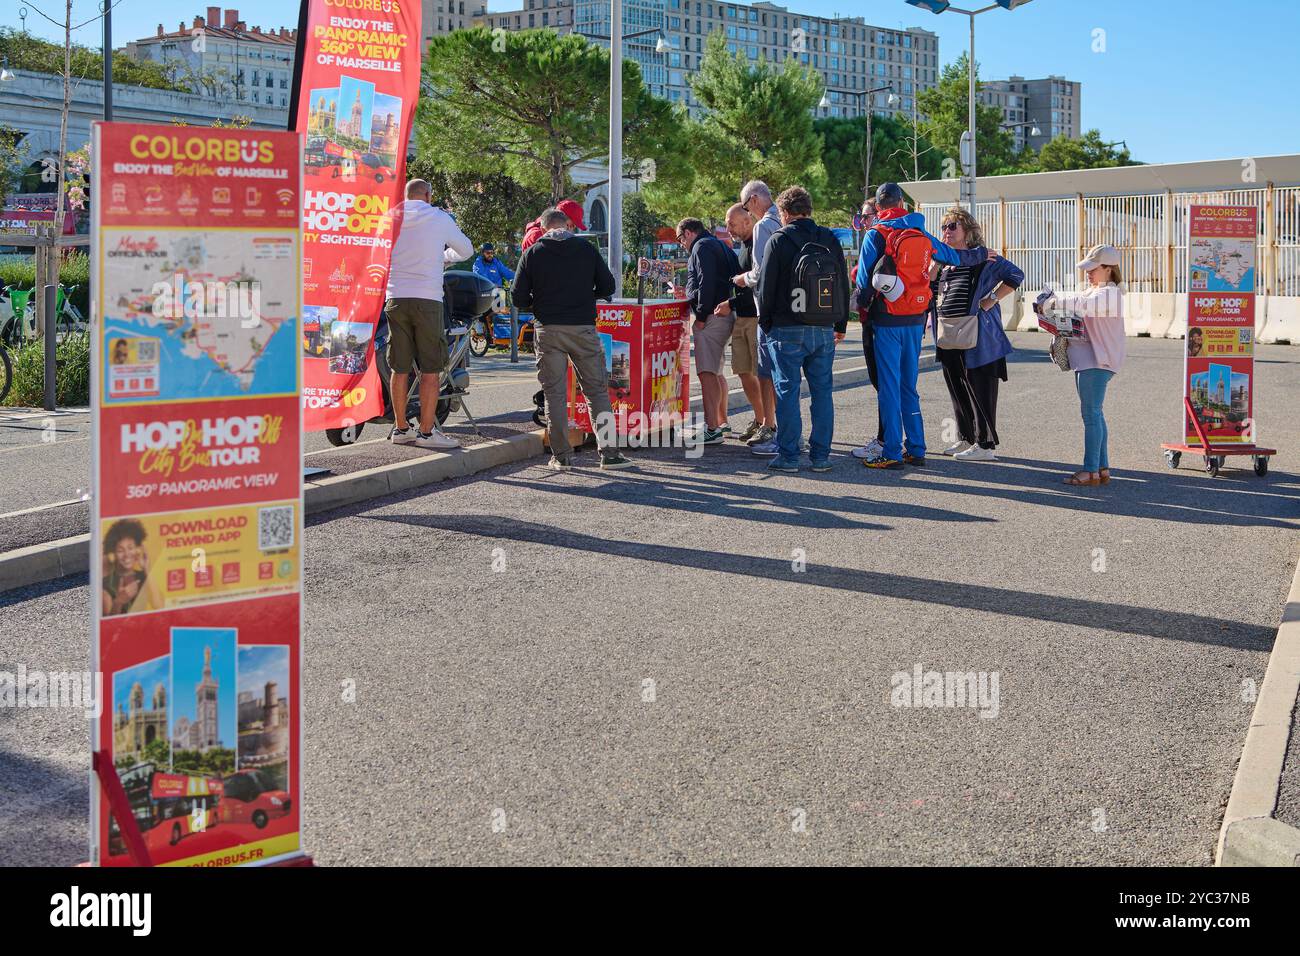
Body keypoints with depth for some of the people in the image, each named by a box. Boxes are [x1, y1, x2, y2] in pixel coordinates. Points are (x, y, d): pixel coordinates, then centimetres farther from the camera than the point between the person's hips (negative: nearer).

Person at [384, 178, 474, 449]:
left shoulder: (390, 218, 7)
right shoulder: (440, 219, 2)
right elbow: (466, 250, 15)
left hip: (395, 298, 4)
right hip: (427, 300, -4)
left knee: (399, 369, 7)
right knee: (430, 370, -1)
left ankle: (400, 428, 14)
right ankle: (426, 432, -2)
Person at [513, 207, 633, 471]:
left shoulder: (533, 253, 2)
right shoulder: (586, 248, 3)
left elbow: (519, 297, 0)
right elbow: (607, 286, 4)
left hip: (547, 330, 0)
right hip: (582, 328, 0)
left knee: (555, 393, 6)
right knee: (597, 390, 5)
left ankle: (561, 456, 6)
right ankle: (609, 452, 1)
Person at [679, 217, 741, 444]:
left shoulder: (702, 246, -6)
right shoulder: (720, 245, 25)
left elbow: (706, 282, -18)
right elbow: (733, 278, 23)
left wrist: (701, 316, -17)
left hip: (711, 316, -11)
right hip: (725, 316, 11)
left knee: (707, 373, -14)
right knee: (716, 373, 20)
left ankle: (712, 430, -20)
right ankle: (722, 423, 29)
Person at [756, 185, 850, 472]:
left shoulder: (779, 241, -6)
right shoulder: (830, 240, 8)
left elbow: (766, 286, -5)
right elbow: (844, 284, 13)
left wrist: (765, 324, 6)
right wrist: (841, 324, 20)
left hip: (787, 330, -4)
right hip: (824, 330, 4)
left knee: (787, 391, 0)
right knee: (822, 391, 8)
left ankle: (788, 455, 0)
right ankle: (821, 455, 9)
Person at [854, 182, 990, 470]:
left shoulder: (875, 235, -7)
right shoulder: (921, 235, 8)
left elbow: (864, 278, -9)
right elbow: (954, 256, 21)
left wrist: (862, 306, 10)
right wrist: (981, 254, 40)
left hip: (887, 321, -5)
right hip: (916, 321, 5)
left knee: (889, 386, -2)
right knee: (909, 386, 13)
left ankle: (892, 453, -3)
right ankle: (916, 449, 14)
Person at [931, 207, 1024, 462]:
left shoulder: (982, 258, -5)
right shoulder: (943, 261, 15)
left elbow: (1015, 275, -10)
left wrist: (991, 300, -13)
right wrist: (937, 260, -4)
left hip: (975, 337, -7)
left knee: (979, 390, -4)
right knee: (957, 390, 13)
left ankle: (984, 445, -1)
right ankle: (965, 439, 24)